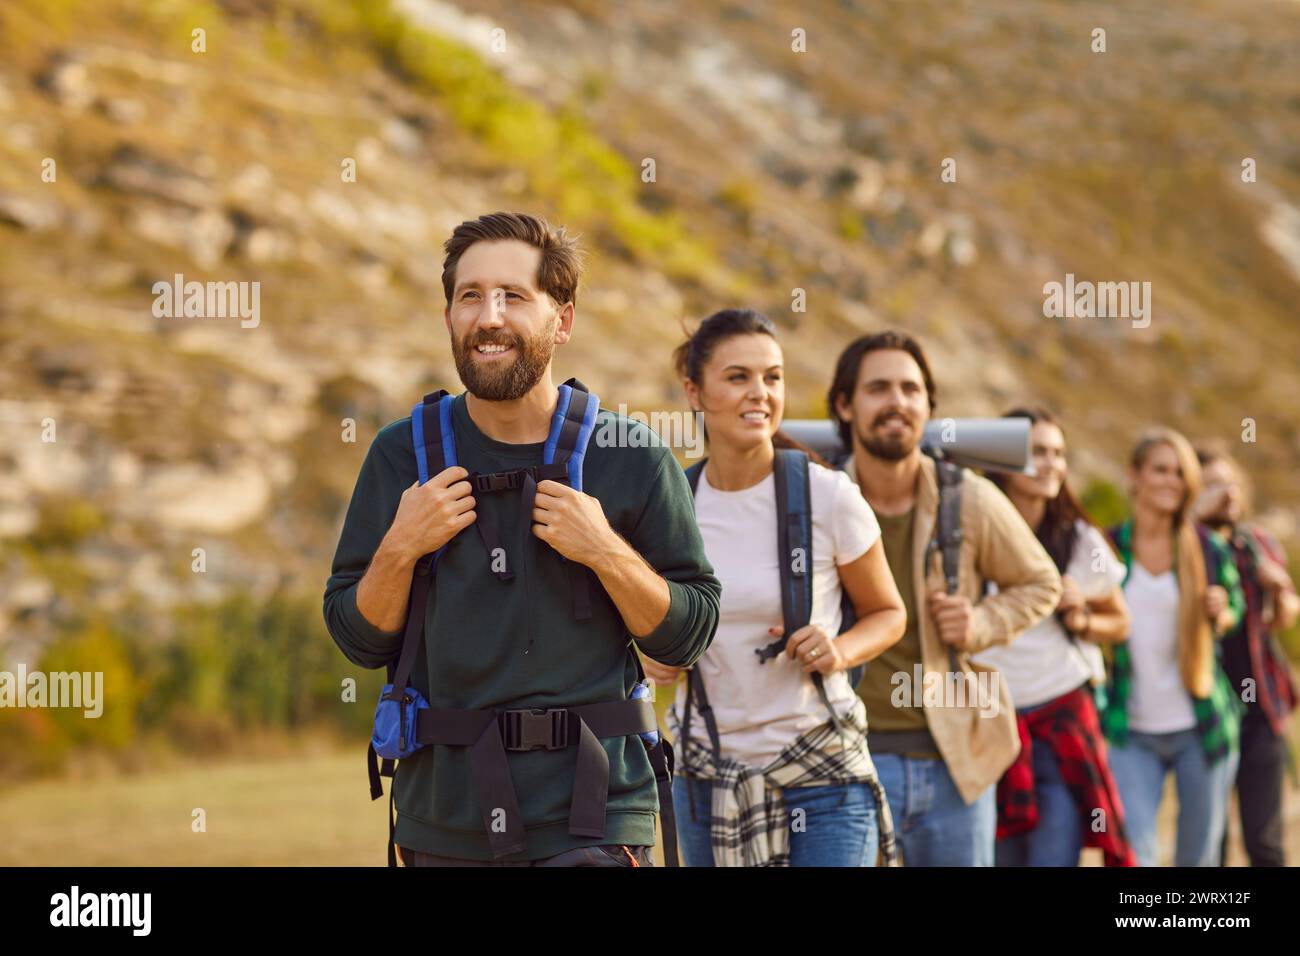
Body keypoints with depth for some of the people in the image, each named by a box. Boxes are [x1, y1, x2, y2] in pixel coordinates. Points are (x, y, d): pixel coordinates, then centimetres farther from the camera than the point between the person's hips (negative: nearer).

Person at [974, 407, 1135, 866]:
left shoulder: (1080, 542, 3)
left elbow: (1119, 623, 17)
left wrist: (1081, 619, -3)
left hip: (1062, 723, 1)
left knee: (1055, 856, -9)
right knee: (999, 857, 4)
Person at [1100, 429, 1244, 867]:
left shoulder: (1208, 548, -1)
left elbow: (1235, 607, 15)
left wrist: (1220, 614, -7)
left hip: (1202, 727, 1)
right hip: (1133, 731, -1)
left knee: (1199, 857, 8)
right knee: (1132, 852, -13)